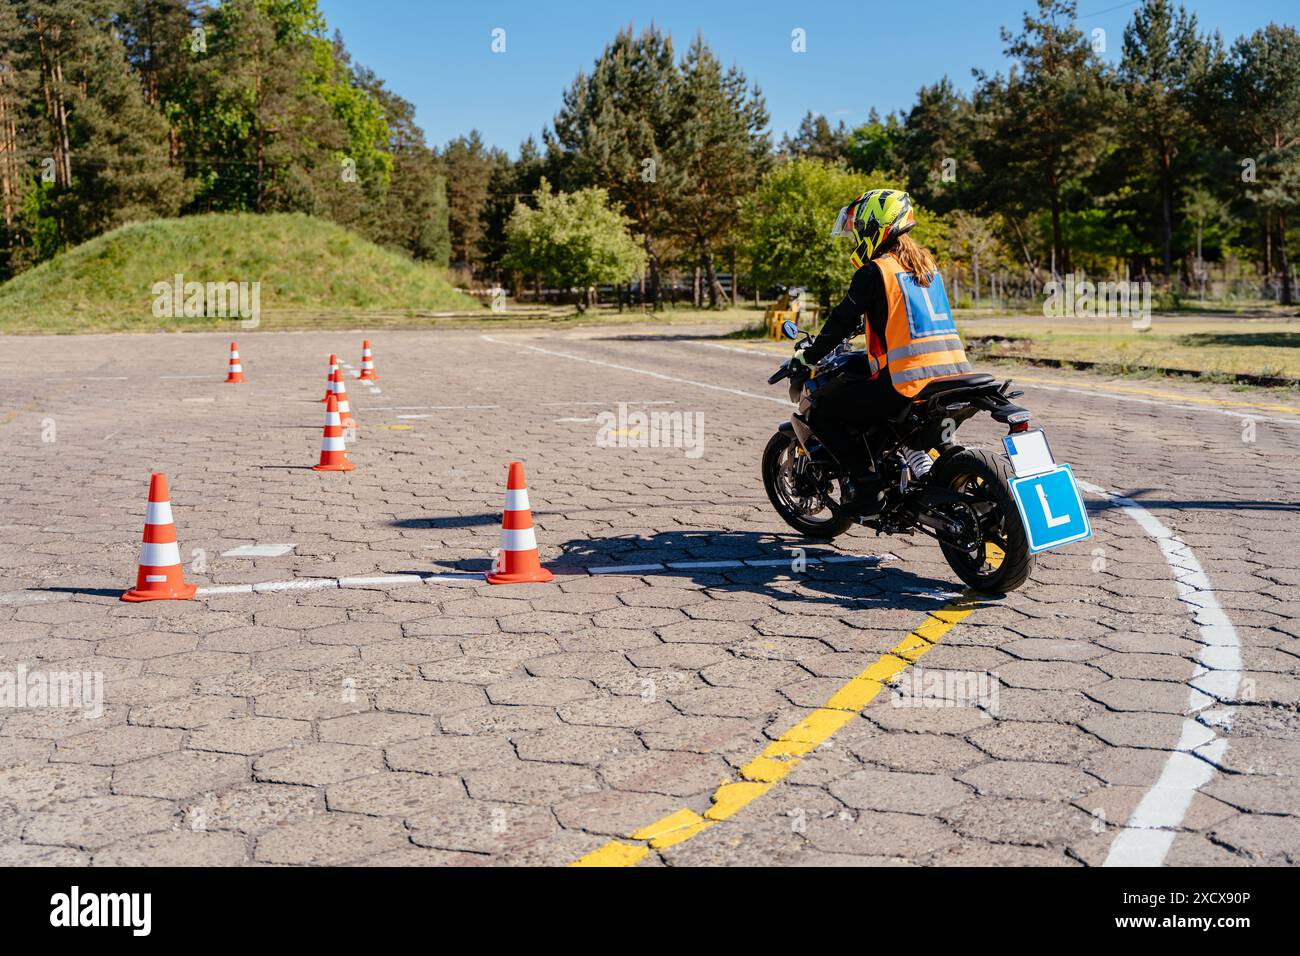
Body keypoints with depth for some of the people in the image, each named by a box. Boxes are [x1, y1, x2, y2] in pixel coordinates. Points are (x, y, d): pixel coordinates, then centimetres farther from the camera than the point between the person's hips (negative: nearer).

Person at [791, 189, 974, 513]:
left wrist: (809, 356, 12)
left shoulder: (873, 271, -4)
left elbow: (844, 319, -2)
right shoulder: (927, 265, 19)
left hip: (906, 383, -8)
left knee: (822, 409, 4)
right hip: (953, 375, 8)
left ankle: (866, 482, -4)